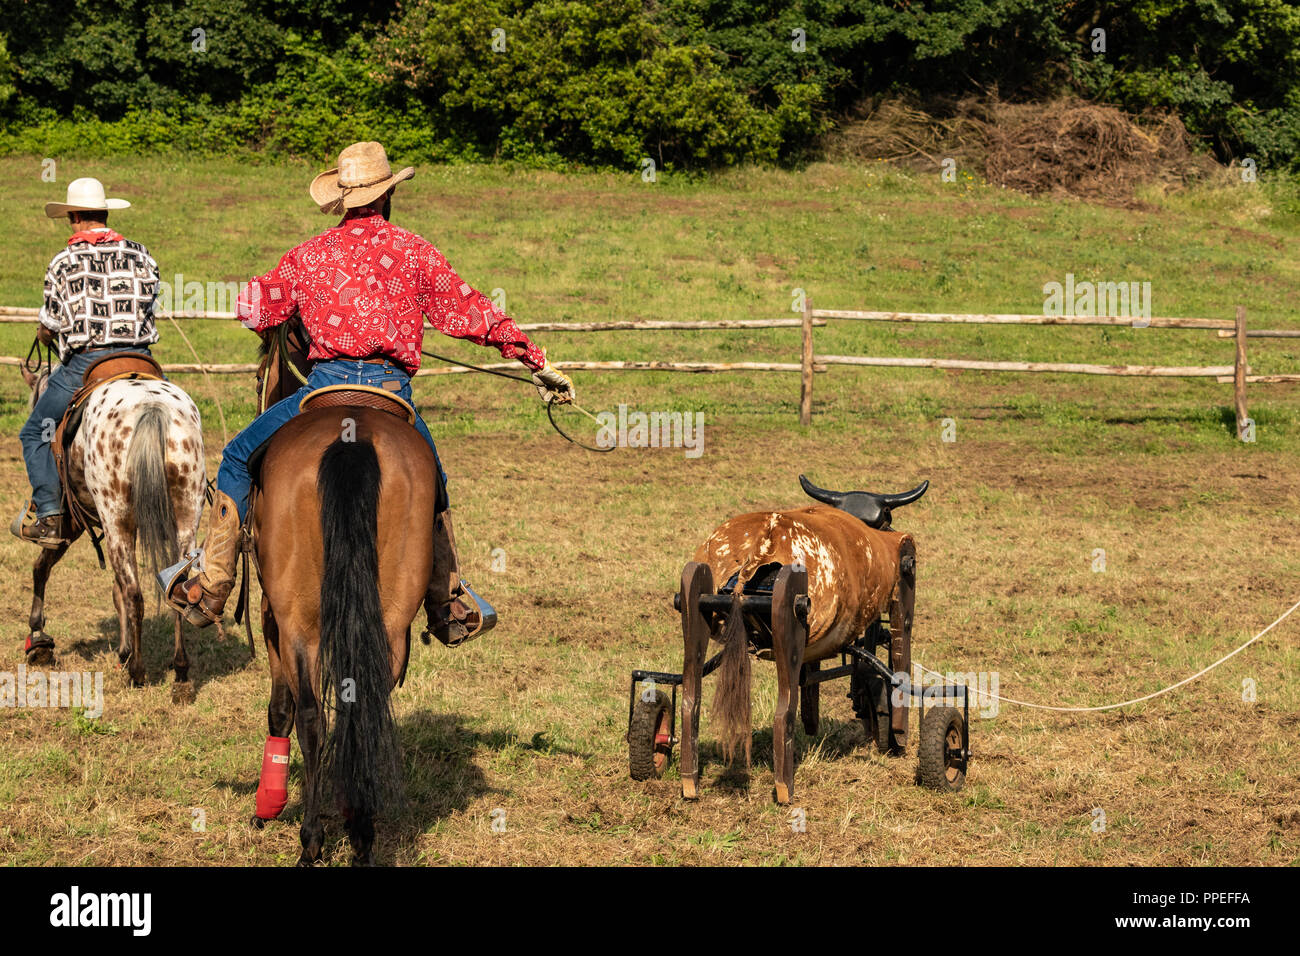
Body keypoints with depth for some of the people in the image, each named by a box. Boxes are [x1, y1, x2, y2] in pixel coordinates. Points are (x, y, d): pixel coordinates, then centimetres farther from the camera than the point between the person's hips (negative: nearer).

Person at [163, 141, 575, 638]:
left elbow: (254, 310, 17)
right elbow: (471, 314, 13)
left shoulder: (310, 253, 11)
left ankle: (209, 590, 7)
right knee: (430, 485, 27)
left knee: (238, 461, 15)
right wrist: (536, 361, 20)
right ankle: (451, 606, 26)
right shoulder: (413, 250, 11)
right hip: (393, 392, 1)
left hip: (328, 387, -1)